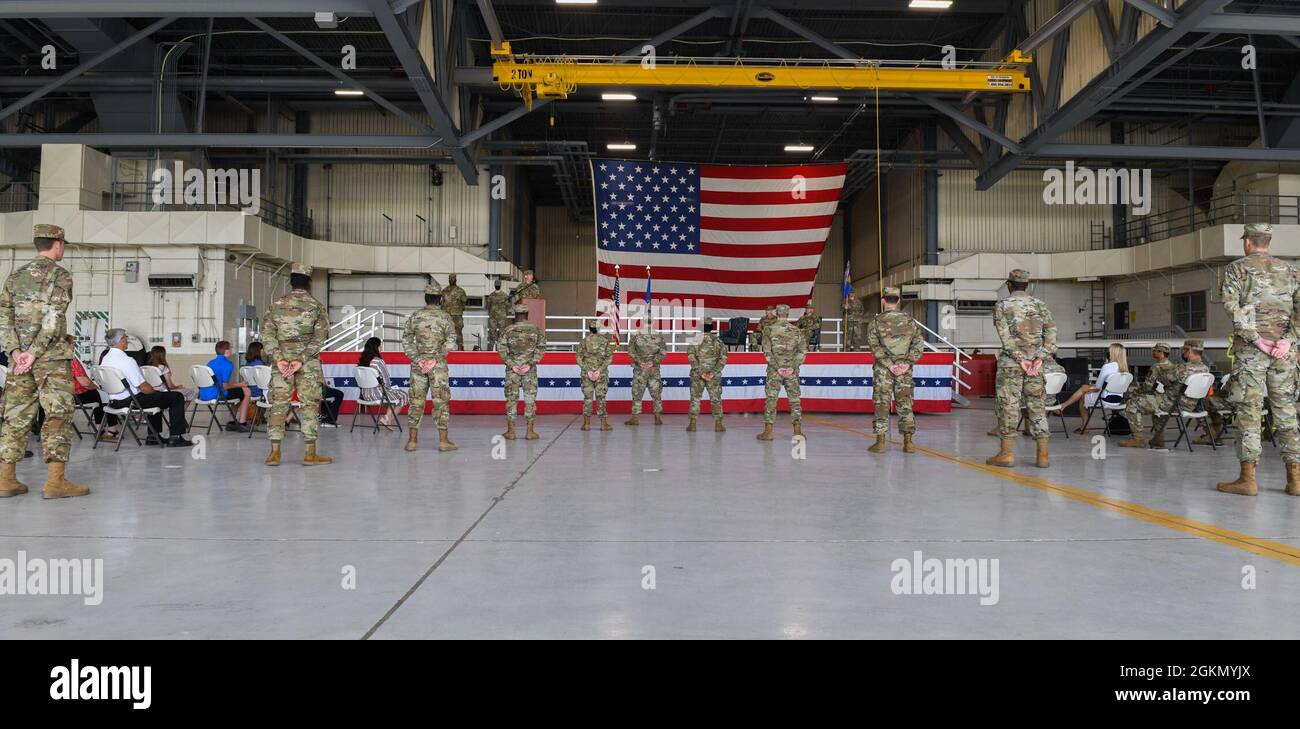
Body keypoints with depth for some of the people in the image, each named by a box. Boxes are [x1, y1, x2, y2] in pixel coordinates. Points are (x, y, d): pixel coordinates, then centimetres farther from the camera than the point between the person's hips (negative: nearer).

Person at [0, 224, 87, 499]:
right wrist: (34, 352, -13)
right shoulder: (60, 275, -4)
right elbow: (53, 319, -14)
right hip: (52, 356, -6)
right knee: (57, 414, -7)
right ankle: (55, 481, -12)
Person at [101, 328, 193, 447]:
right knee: (177, 397, -1)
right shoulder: (127, 361, -24)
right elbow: (144, 387, -22)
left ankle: (153, 436, 33)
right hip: (130, 401, -10)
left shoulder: (105, 359, 5)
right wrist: (155, 391, 0)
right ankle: (175, 437, 1)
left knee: (155, 395, 34)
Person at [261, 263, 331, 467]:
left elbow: (267, 334, -4)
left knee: (279, 405, 7)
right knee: (310, 405, 3)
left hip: (281, 363, 2)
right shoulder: (316, 306, -1)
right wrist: (302, 359, -14)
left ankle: (275, 453, 6)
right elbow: (320, 337, -11)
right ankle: (310, 454, 3)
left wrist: (279, 359, -8)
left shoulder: (276, 305, 6)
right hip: (309, 365, -2)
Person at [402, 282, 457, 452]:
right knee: (441, 402, 2)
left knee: (416, 401, 8)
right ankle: (443, 441, 3)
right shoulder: (445, 317, -3)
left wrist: (418, 359, -4)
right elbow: (450, 341, -14)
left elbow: (406, 340, 0)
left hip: (418, 364, 3)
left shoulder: (415, 316, 4)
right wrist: (436, 359, -9)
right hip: (438, 365, -2)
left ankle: (412, 440, 11)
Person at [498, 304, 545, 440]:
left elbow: (501, 348, -8)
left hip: (512, 369, 0)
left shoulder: (508, 330, -1)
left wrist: (510, 364, -7)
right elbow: (541, 347, -6)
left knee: (511, 398, 6)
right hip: (530, 369, 0)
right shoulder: (535, 329, 1)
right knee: (530, 398, 6)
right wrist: (532, 362, -8)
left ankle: (510, 431, 7)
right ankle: (530, 431, 6)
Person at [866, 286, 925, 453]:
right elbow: (919, 344, -1)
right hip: (904, 370, 2)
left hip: (883, 369, -2)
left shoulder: (876, 321, -4)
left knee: (882, 404, 3)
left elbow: (874, 345, -11)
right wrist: (907, 363, -5)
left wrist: (888, 364, -10)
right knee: (905, 404, 8)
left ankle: (880, 442, 4)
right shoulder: (909, 321, 3)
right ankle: (908, 442, 8)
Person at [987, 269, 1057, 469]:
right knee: (1036, 405, 6)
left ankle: (1007, 453, -1)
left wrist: (1020, 359, -11)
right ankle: (1043, 455, 4)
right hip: (1035, 363, 3)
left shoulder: (1001, 306, 0)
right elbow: (1051, 331, -2)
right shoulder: (1039, 305, 10)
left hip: (1010, 362, -3)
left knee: (1008, 405, 0)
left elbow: (1006, 336, -10)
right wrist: (1040, 357, -8)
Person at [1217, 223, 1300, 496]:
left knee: (1249, 411, -3)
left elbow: (1231, 305, -13)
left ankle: (1248, 478, -5)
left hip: (1250, 349, -4)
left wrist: (1255, 339, -12)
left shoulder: (1237, 268, 2)